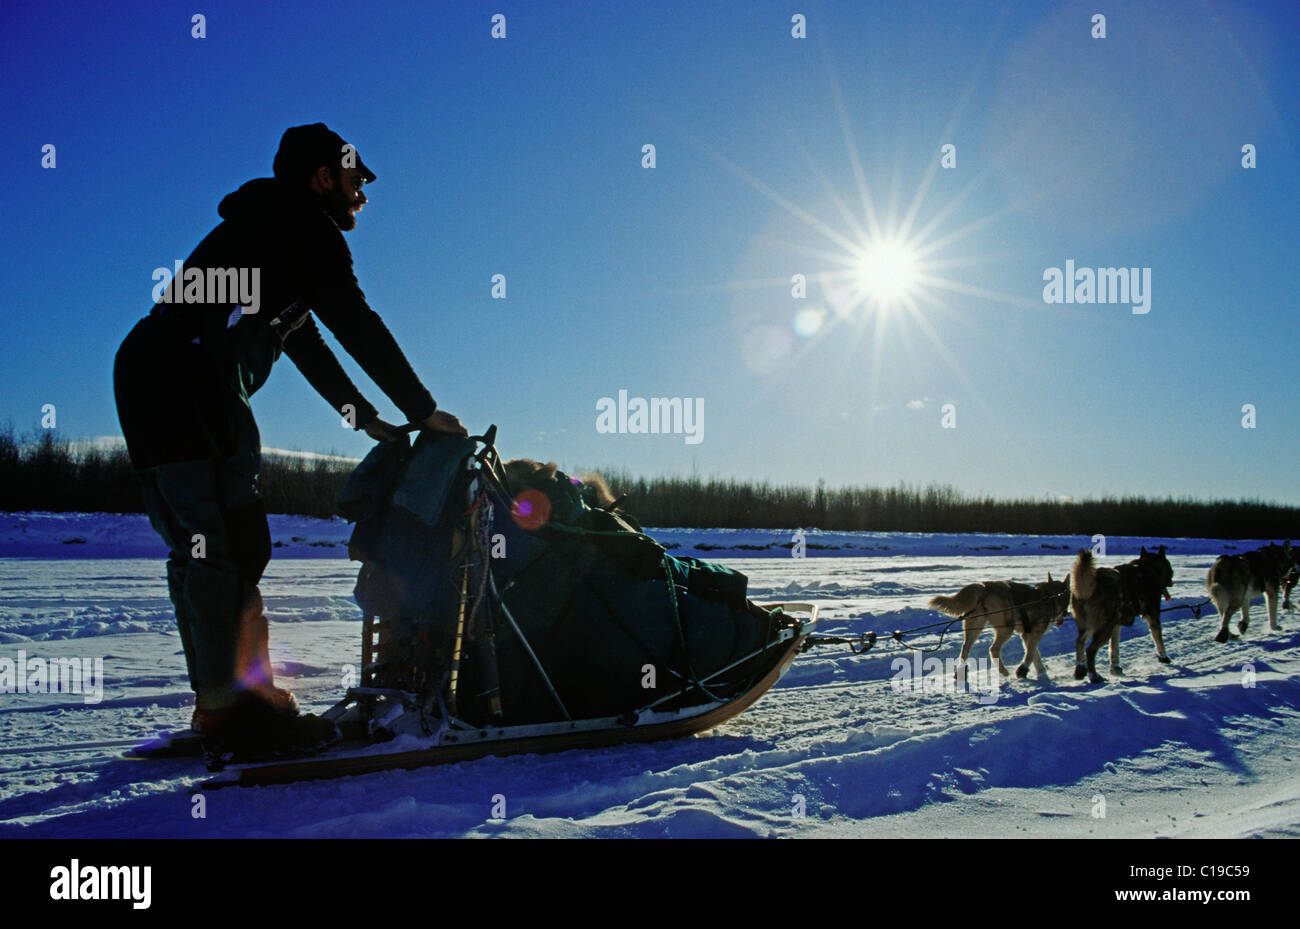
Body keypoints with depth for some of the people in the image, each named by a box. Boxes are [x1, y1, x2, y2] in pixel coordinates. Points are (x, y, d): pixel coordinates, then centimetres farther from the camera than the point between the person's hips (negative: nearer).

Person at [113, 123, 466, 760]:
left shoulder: (263, 228, 29)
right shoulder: (303, 224, 0)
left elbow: (306, 342, 31)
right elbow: (357, 326, -6)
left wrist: (367, 418, 29)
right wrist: (423, 411, -1)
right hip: (188, 381, -10)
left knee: (196, 550, 9)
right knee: (232, 544, -12)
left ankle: (218, 707, 12)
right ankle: (232, 706, -12)